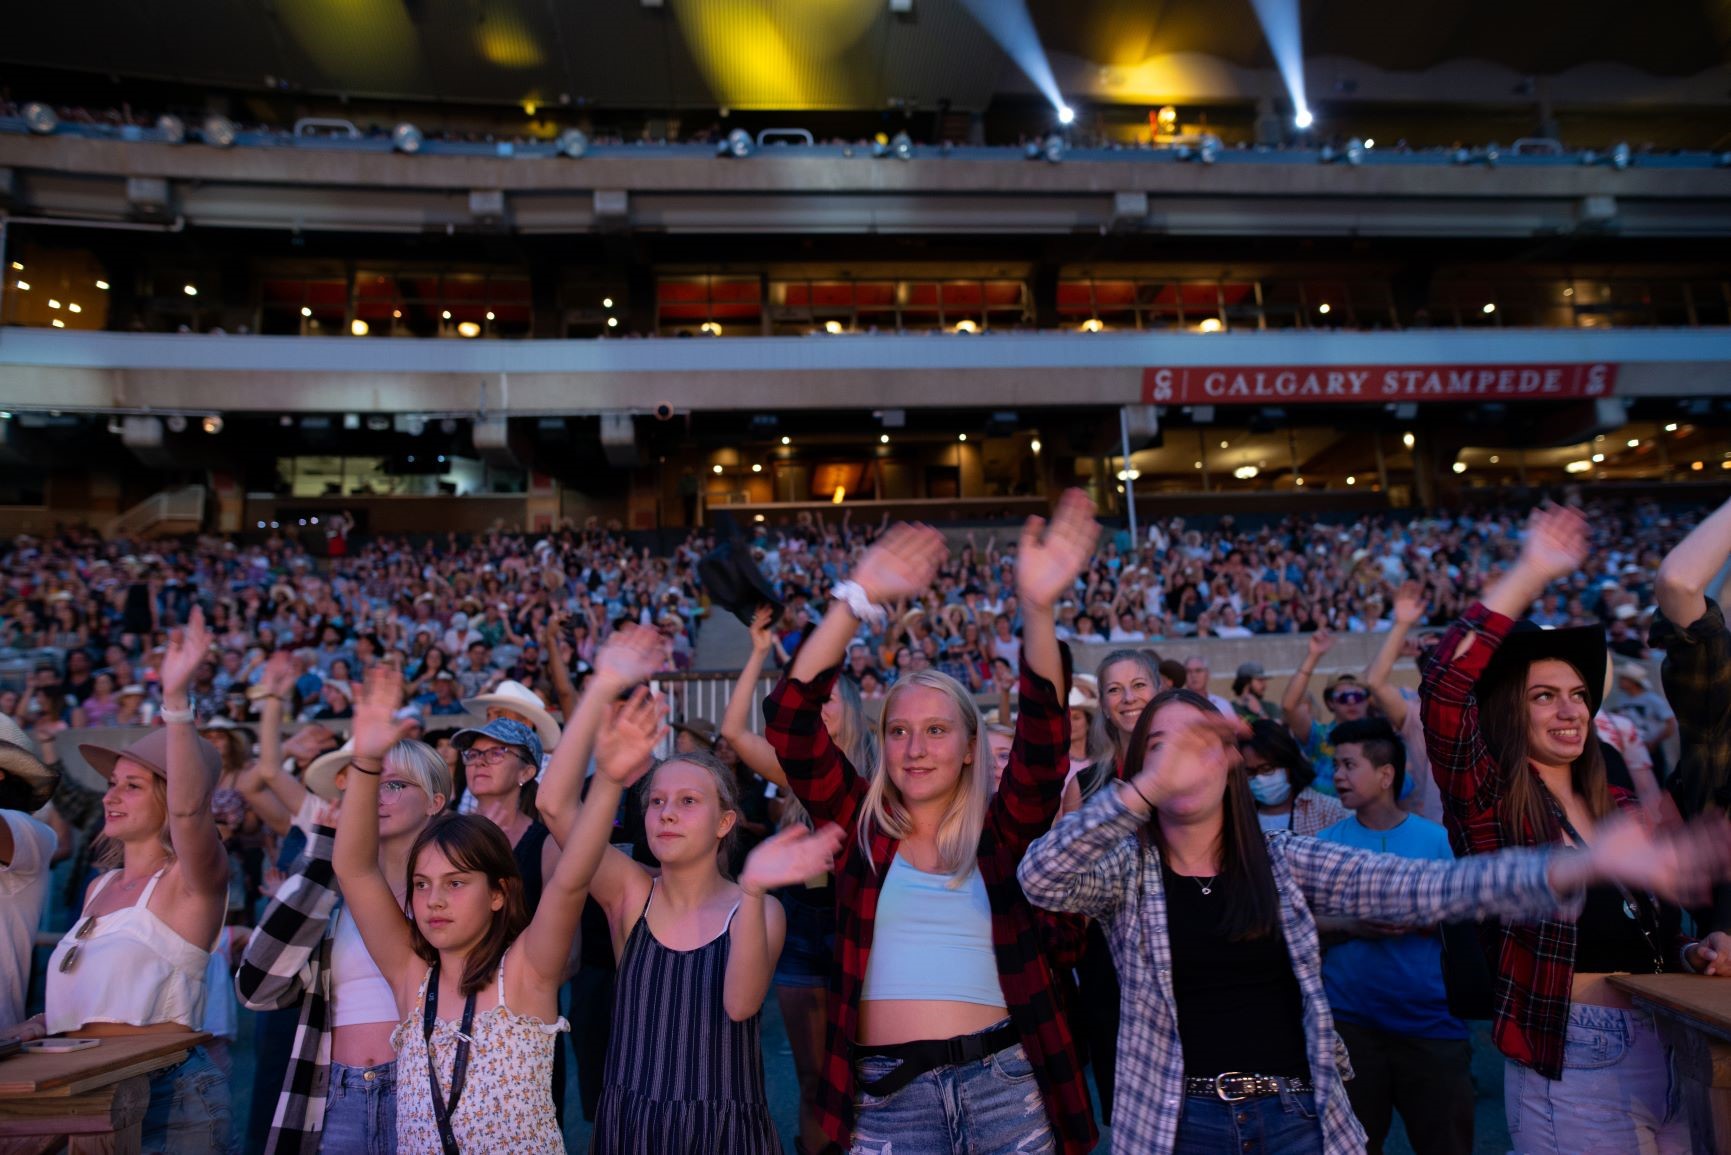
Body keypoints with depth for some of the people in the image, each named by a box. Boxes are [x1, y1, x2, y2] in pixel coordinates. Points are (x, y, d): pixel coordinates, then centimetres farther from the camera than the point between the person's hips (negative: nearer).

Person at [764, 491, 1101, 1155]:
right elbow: (790, 721, -6)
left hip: (1004, 1083, 0)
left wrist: (1037, 609, -27)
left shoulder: (1001, 829, 3)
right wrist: (859, 600, -15)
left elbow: (1044, 737, -13)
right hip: (887, 1093, 1)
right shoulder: (860, 821, 4)